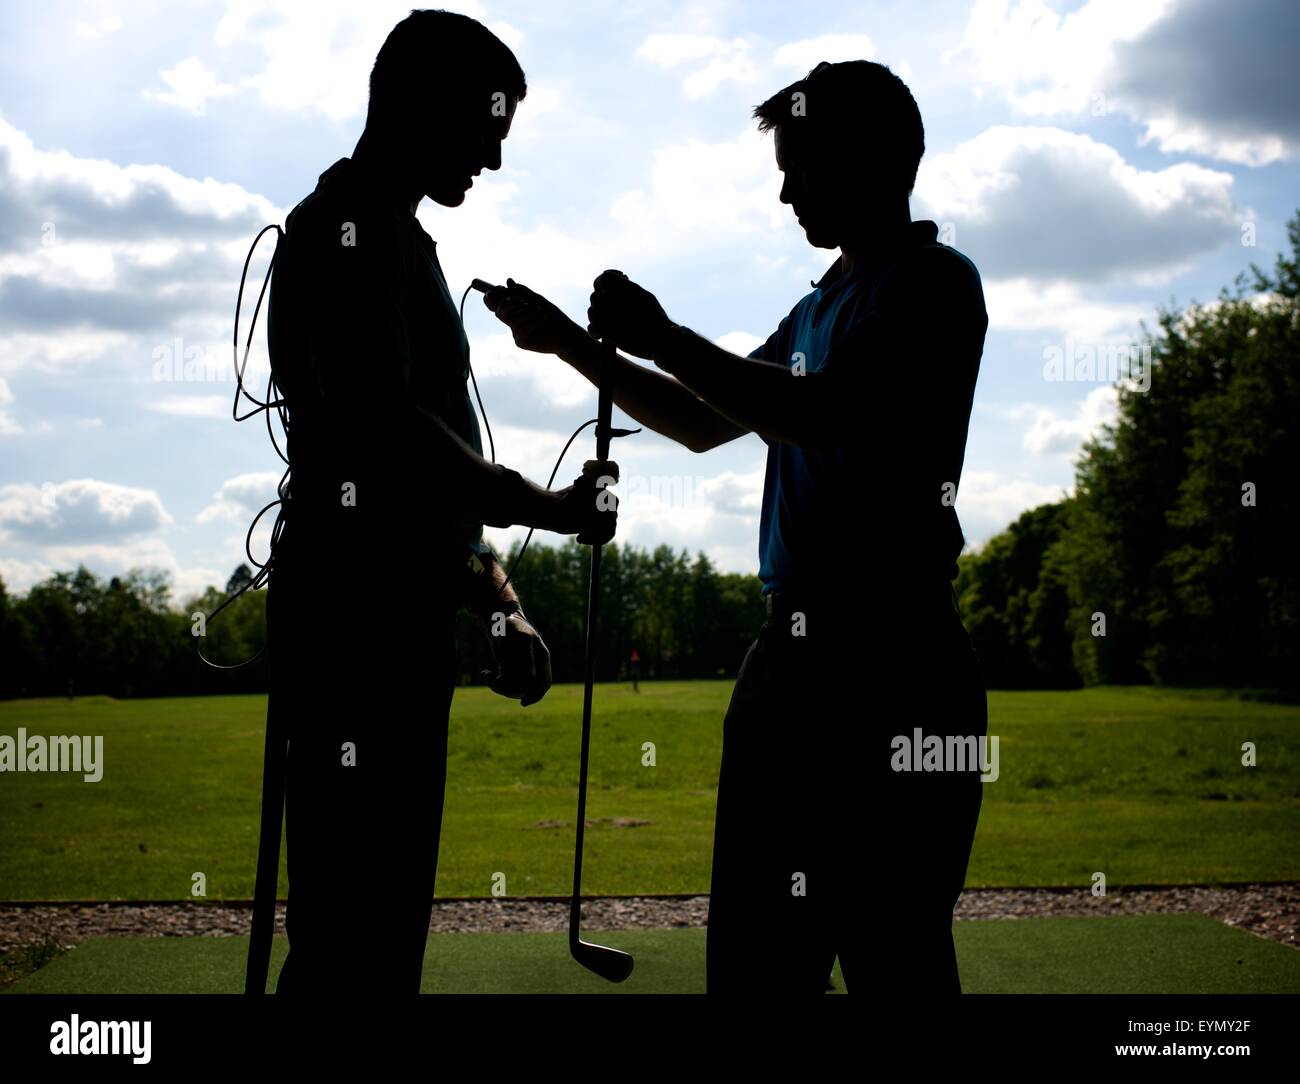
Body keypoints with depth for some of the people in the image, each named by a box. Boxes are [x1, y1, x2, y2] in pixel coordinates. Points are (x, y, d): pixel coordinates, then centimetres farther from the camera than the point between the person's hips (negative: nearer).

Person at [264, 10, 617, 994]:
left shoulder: (397, 237, 21)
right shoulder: (350, 227, -9)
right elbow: (382, 430, -22)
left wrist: (498, 601, 16)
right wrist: (551, 507, -10)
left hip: (399, 616, 10)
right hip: (356, 617, -10)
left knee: (384, 919, 13)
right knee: (353, 924, -9)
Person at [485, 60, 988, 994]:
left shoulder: (934, 281, -4)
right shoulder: (822, 305, 23)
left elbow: (822, 415, -19)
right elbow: (704, 425, 31)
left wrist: (663, 338, -11)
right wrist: (572, 343, 25)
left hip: (891, 655, -9)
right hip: (794, 645, 9)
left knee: (890, 952, -7)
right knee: (755, 950, 10)